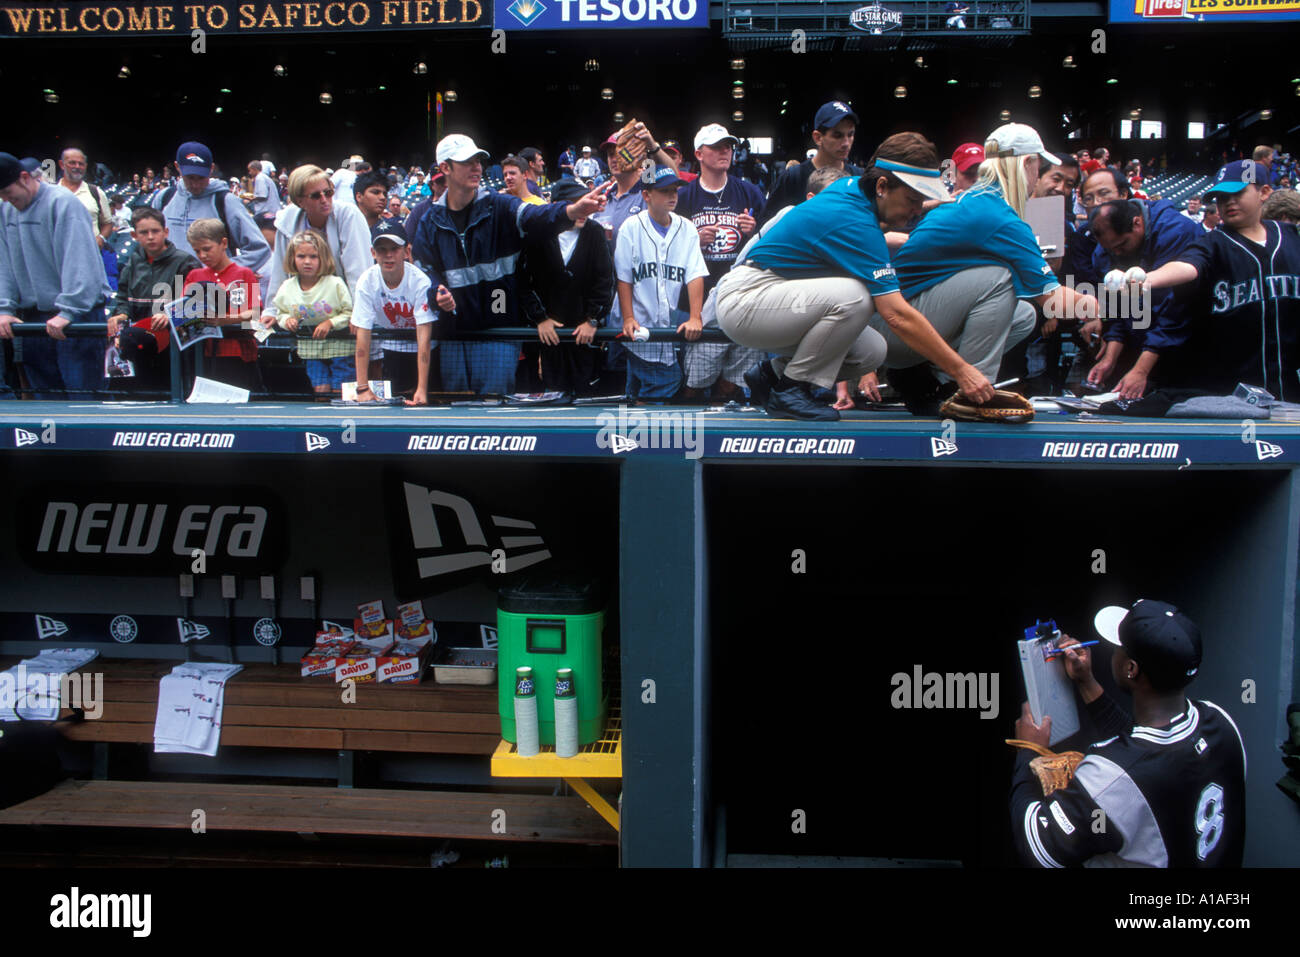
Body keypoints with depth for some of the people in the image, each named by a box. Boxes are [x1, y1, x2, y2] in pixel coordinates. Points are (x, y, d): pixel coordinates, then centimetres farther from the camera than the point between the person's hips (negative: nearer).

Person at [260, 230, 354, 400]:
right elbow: (281, 311, 14)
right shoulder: (287, 287, -1)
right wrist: (286, 319, -9)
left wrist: (330, 323, -22)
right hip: (311, 350, 3)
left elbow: (350, 313, -10)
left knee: (340, 392, -3)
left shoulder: (335, 284, -13)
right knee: (320, 390, 4)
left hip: (339, 346, -3)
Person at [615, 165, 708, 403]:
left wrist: (695, 318, -13)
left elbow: (696, 275, -1)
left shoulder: (687, 229, 7)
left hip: (673, 328, 3)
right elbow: (624, 278, 0)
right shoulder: (632, 227, 1)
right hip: (640, 328, -2)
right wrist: (628, 319, -9)